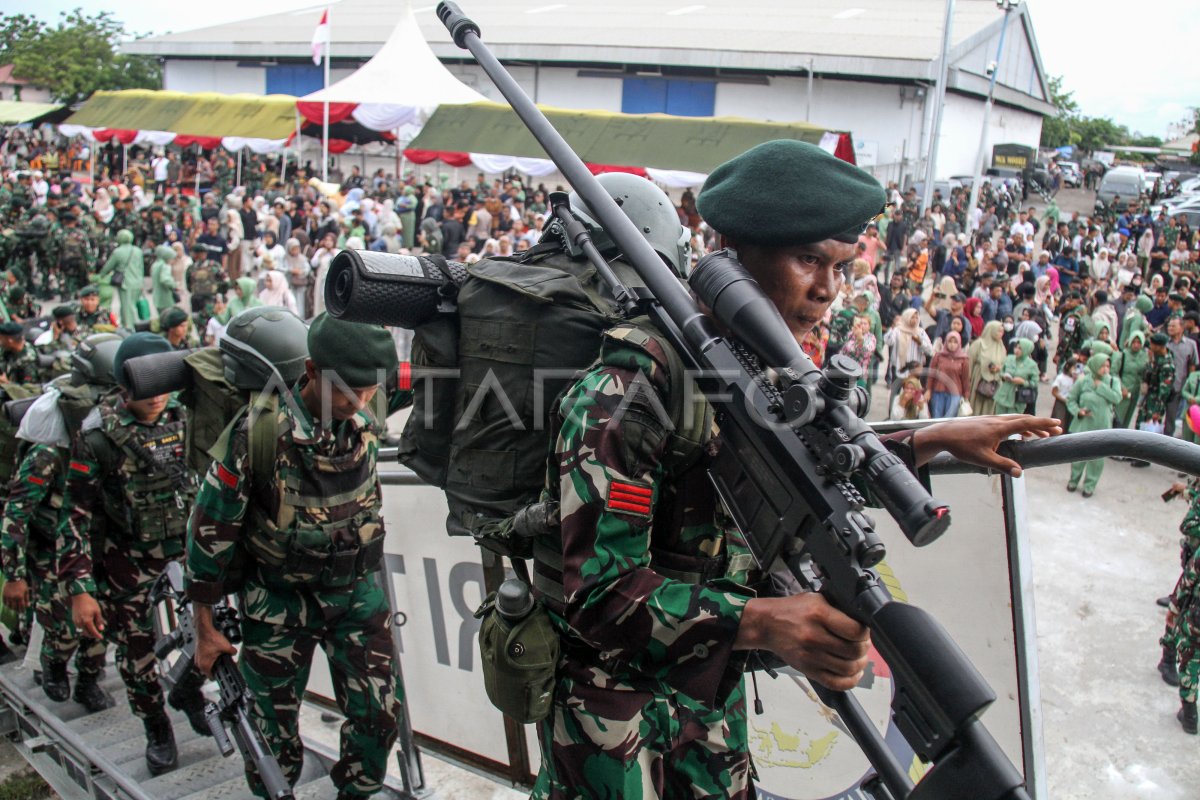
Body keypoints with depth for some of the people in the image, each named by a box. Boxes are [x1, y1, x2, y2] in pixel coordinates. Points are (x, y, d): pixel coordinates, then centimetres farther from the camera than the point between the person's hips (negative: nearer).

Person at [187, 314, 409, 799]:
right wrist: (204, 628, -6)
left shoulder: (370, 410, -13)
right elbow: (210, 530, -13)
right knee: (275, 728, 11)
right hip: (279, 599, -3)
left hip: (358, 591, 3)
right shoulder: (258, 430, -23)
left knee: (379, 712, 5)